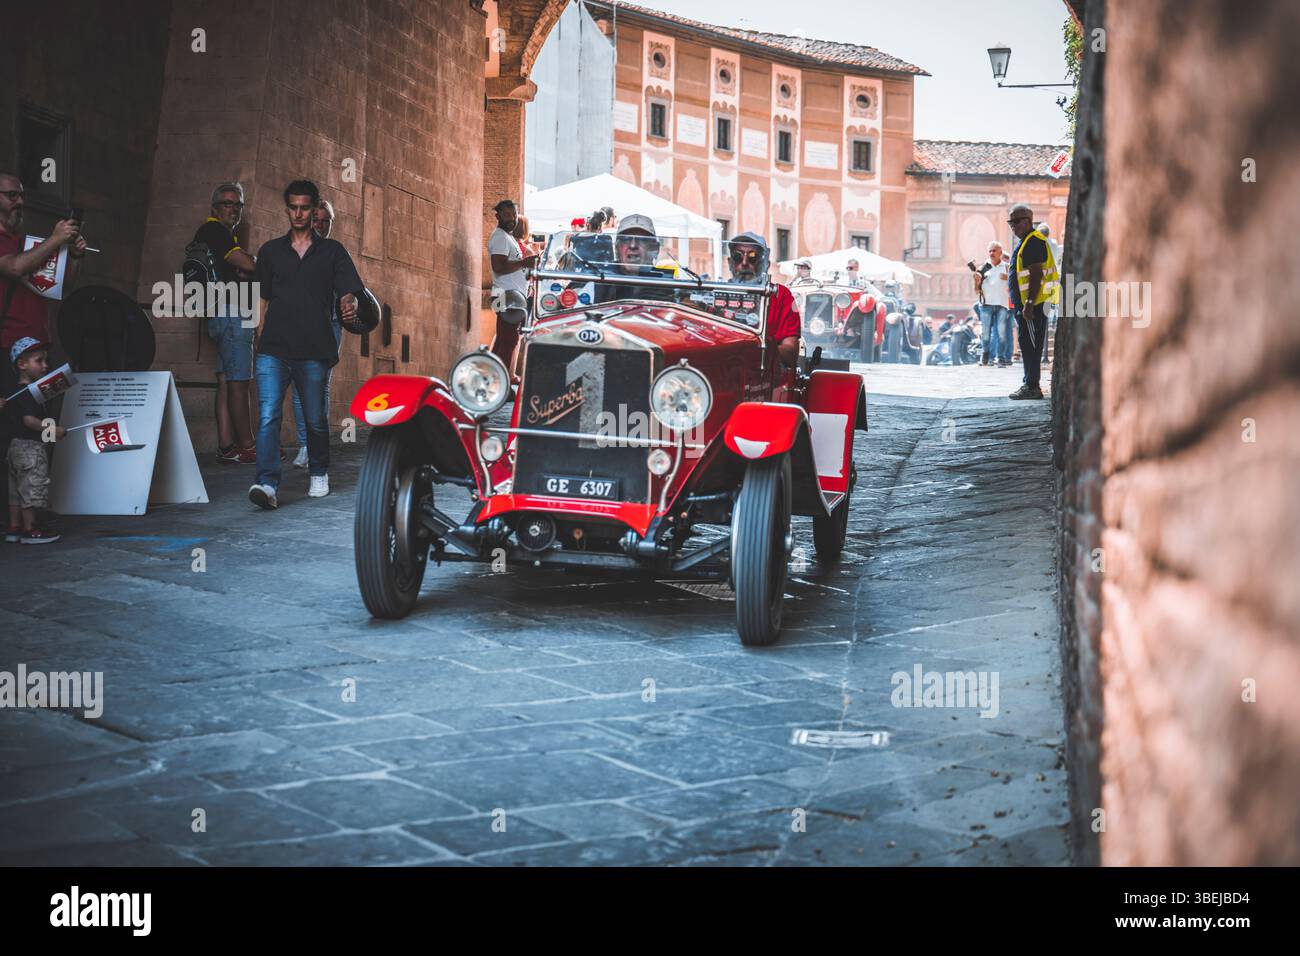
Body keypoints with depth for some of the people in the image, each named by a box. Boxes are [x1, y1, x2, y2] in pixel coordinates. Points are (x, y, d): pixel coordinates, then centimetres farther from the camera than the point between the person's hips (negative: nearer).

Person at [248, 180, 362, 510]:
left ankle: (319, 474, 33)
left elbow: (348, 292, 4)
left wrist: (349, 307, -19)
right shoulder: (271, 251, 14)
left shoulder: (331, 251, 10)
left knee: (315, 418, 10)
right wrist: (258, 339, 12)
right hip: (273, 349, 1)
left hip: (313, 350, -1)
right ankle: (267, 484, -22)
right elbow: (263, 300, 19)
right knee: (268, 415, -15)